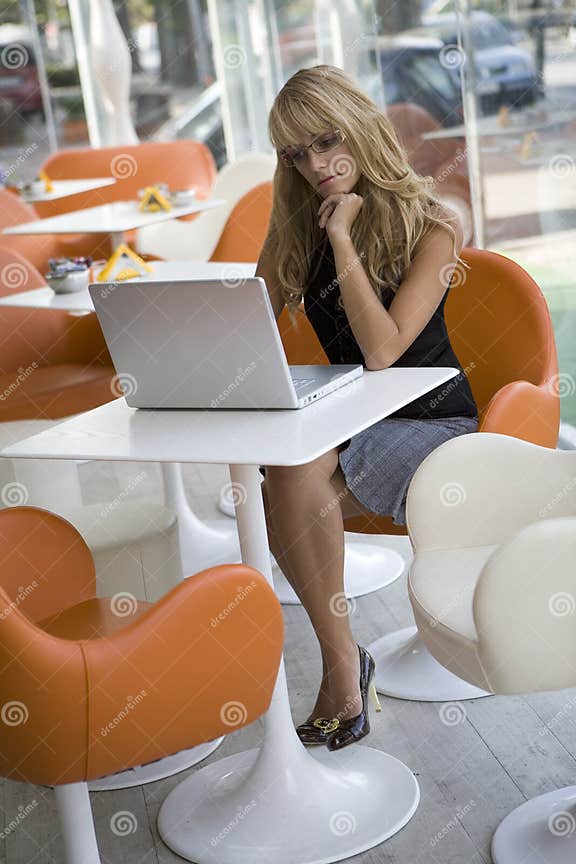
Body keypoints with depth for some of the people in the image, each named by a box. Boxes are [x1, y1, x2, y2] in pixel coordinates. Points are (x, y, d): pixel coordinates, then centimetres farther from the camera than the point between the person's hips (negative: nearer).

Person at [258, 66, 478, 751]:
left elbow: (382, 349, -24)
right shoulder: (296, 226, 5)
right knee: (258, 488, -27)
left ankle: (341, 662, -16)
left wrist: (341, 235, -22)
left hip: (430, 419, -5)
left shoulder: (429, 225, -12)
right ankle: (344, 660, -14)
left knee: (295, 477, -31)